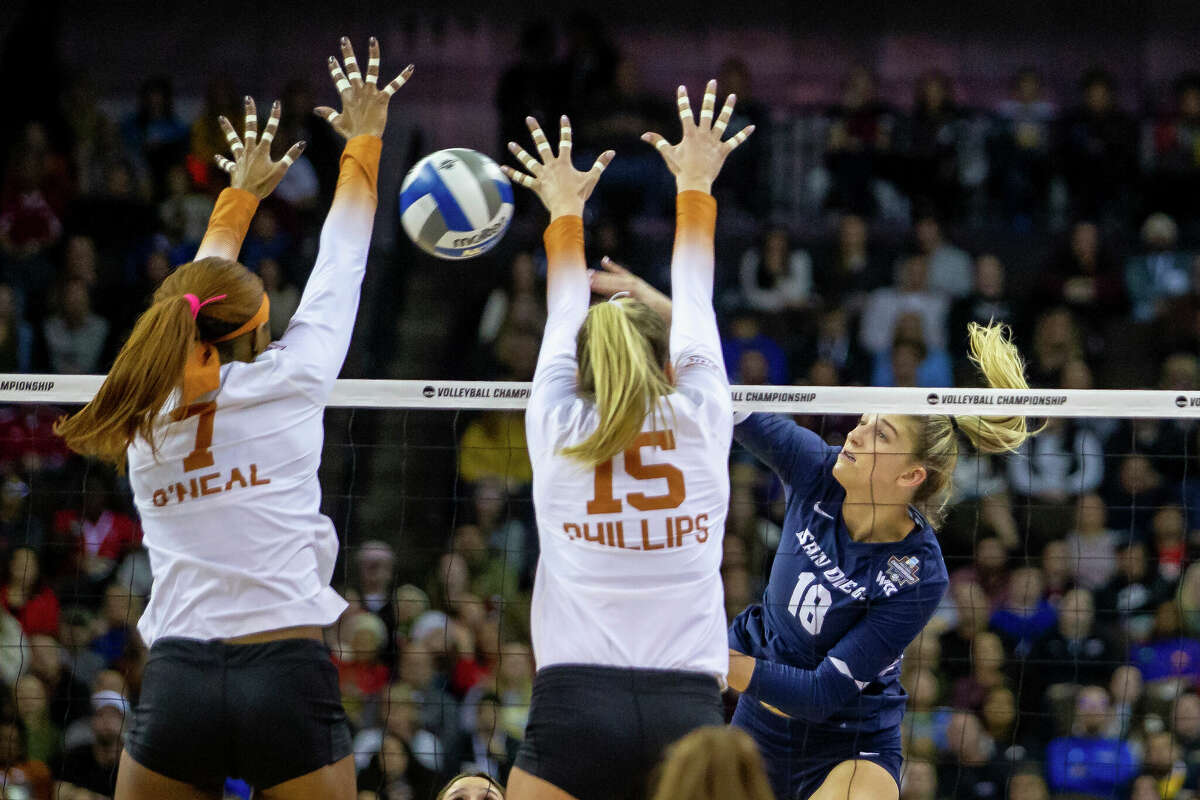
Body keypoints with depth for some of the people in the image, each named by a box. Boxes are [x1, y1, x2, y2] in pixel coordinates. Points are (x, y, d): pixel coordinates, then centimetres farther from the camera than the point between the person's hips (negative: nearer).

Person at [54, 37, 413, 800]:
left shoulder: (145, 416, 9)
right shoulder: (284, 384, -1)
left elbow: (198, 294, 28)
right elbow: (340, 265, 14)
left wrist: (241, 194, 42)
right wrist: (364, 141, 28)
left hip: (176, 680, 3)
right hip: (288, 677, -3)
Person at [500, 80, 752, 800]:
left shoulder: (559, 429, 7)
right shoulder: (700, 423, 7)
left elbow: (564, 318, 26)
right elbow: (695, 302, 23)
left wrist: (566, 211, 43)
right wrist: (695, 186, 39)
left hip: (575, 710, -1)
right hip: (690, 711, 1)